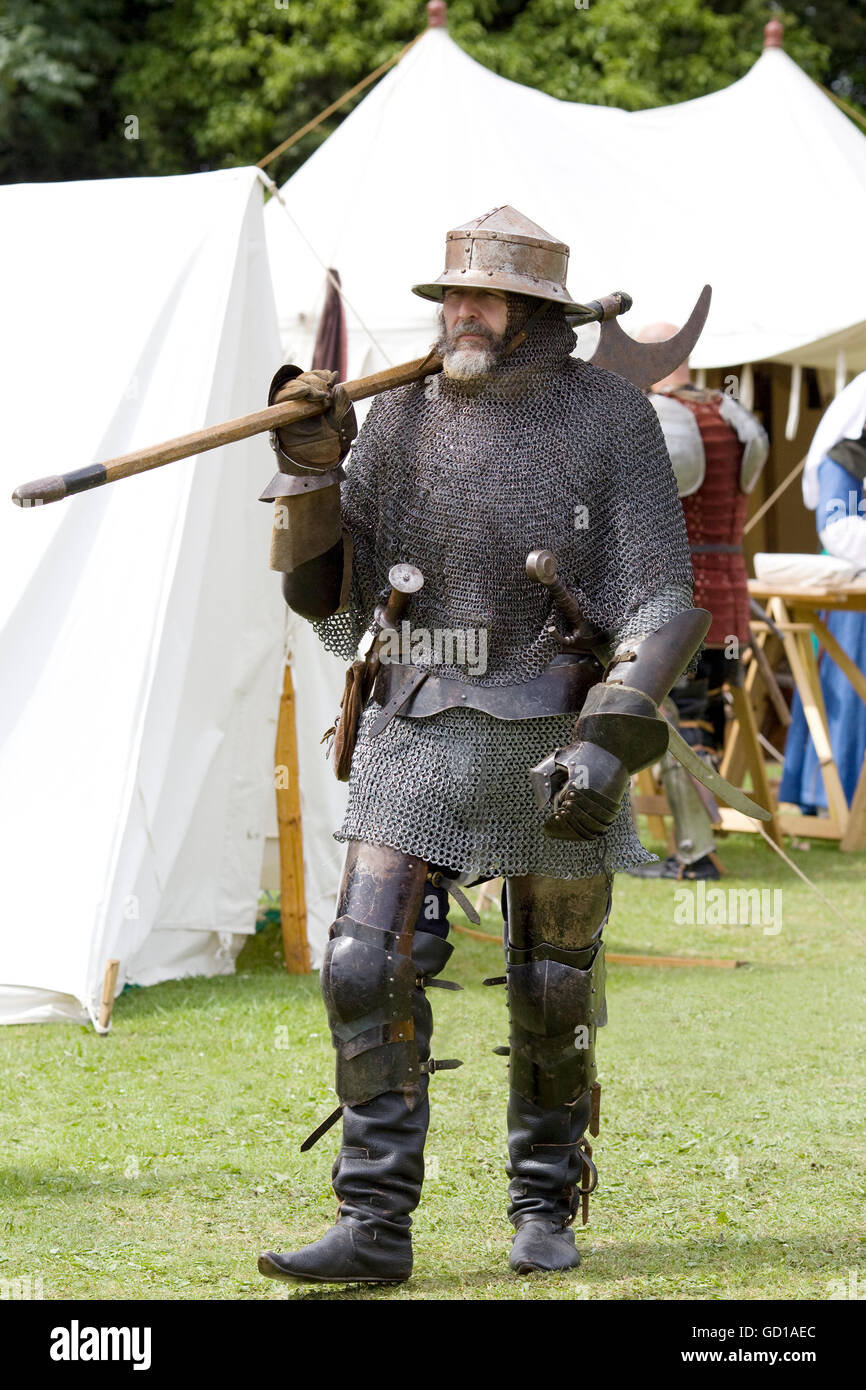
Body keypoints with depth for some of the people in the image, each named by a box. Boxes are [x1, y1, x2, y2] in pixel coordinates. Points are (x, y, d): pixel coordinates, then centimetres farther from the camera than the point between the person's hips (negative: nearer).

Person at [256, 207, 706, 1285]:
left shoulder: (610, 418, -5)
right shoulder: (402, 421, 3)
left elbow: (663, 607, -9)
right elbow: (322, 592, 3)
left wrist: (607, 744, -22)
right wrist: (309, 466, -13)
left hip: (551, 739, -2)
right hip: (418, 737, 2)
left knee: (554, 993, 9)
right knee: (369, 967, -10)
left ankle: (545, 1209, 28)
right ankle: (374, 1226, -5)